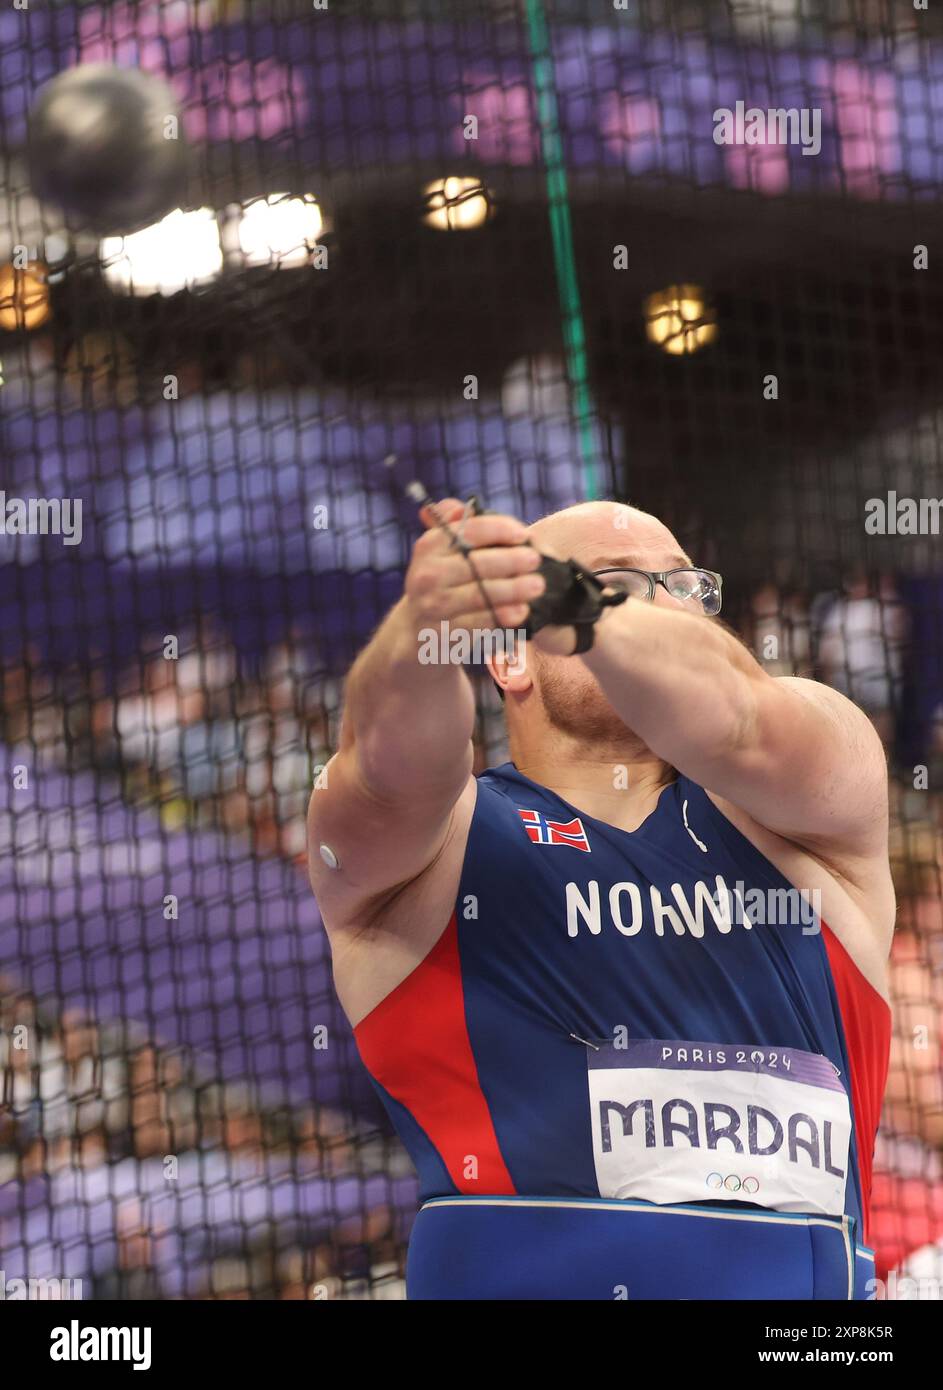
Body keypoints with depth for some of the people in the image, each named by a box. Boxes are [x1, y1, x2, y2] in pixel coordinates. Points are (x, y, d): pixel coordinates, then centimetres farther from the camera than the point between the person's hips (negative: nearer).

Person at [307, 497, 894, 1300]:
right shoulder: (450, 835, 10)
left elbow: (736, 722, -8)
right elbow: (397, 763, -11)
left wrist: (575, 609, -25)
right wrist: (425, 627, -31)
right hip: (515, 1276, -2)